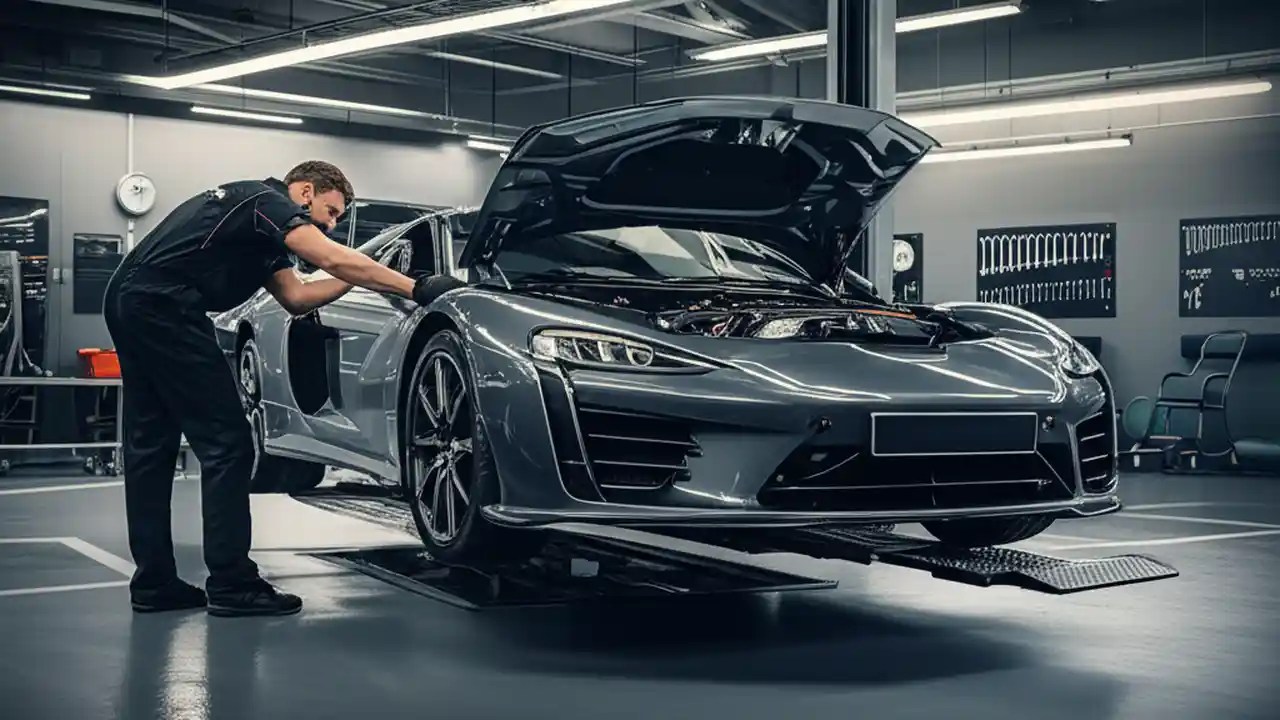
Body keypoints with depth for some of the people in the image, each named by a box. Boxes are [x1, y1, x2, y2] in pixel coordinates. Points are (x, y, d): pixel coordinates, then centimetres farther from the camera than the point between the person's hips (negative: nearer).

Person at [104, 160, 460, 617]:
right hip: (163, 307, -11)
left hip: (129, 301, 11)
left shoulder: (259, 223, 25)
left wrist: (358, 277, 16)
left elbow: (294, 296, 21)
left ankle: (153, 582, 16)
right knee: (225, 442, -7)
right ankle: (231, 584, -4)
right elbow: (332, 259, -18)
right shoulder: (267, 201, -4)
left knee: (150, 442, 12)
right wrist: (415, 288, -17)